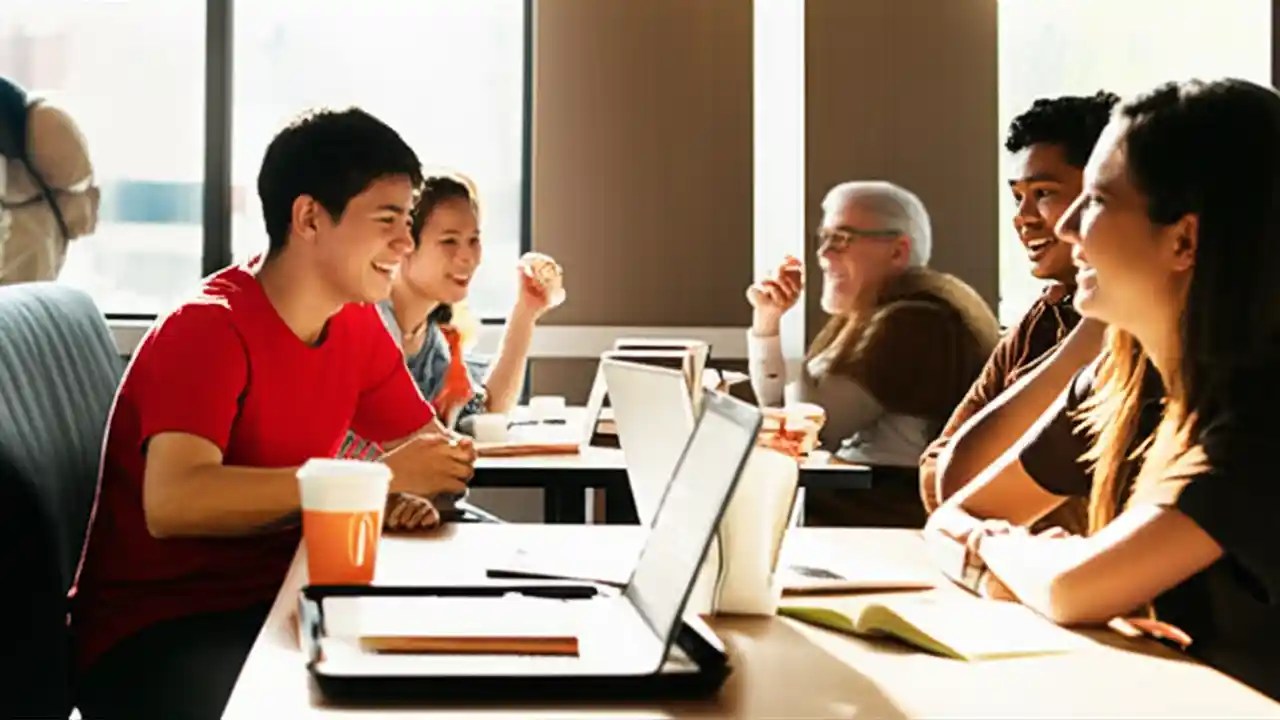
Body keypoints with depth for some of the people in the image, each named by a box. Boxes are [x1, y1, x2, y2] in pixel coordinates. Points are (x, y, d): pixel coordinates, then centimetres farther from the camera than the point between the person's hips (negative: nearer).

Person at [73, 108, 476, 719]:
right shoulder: (208, 328, -19)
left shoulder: (358, 322, 4)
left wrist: (401, 497, -16)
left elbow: (432, 444, 10)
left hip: (274, 606, 7)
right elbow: (172, 502, -33)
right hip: (152, 627, -7)